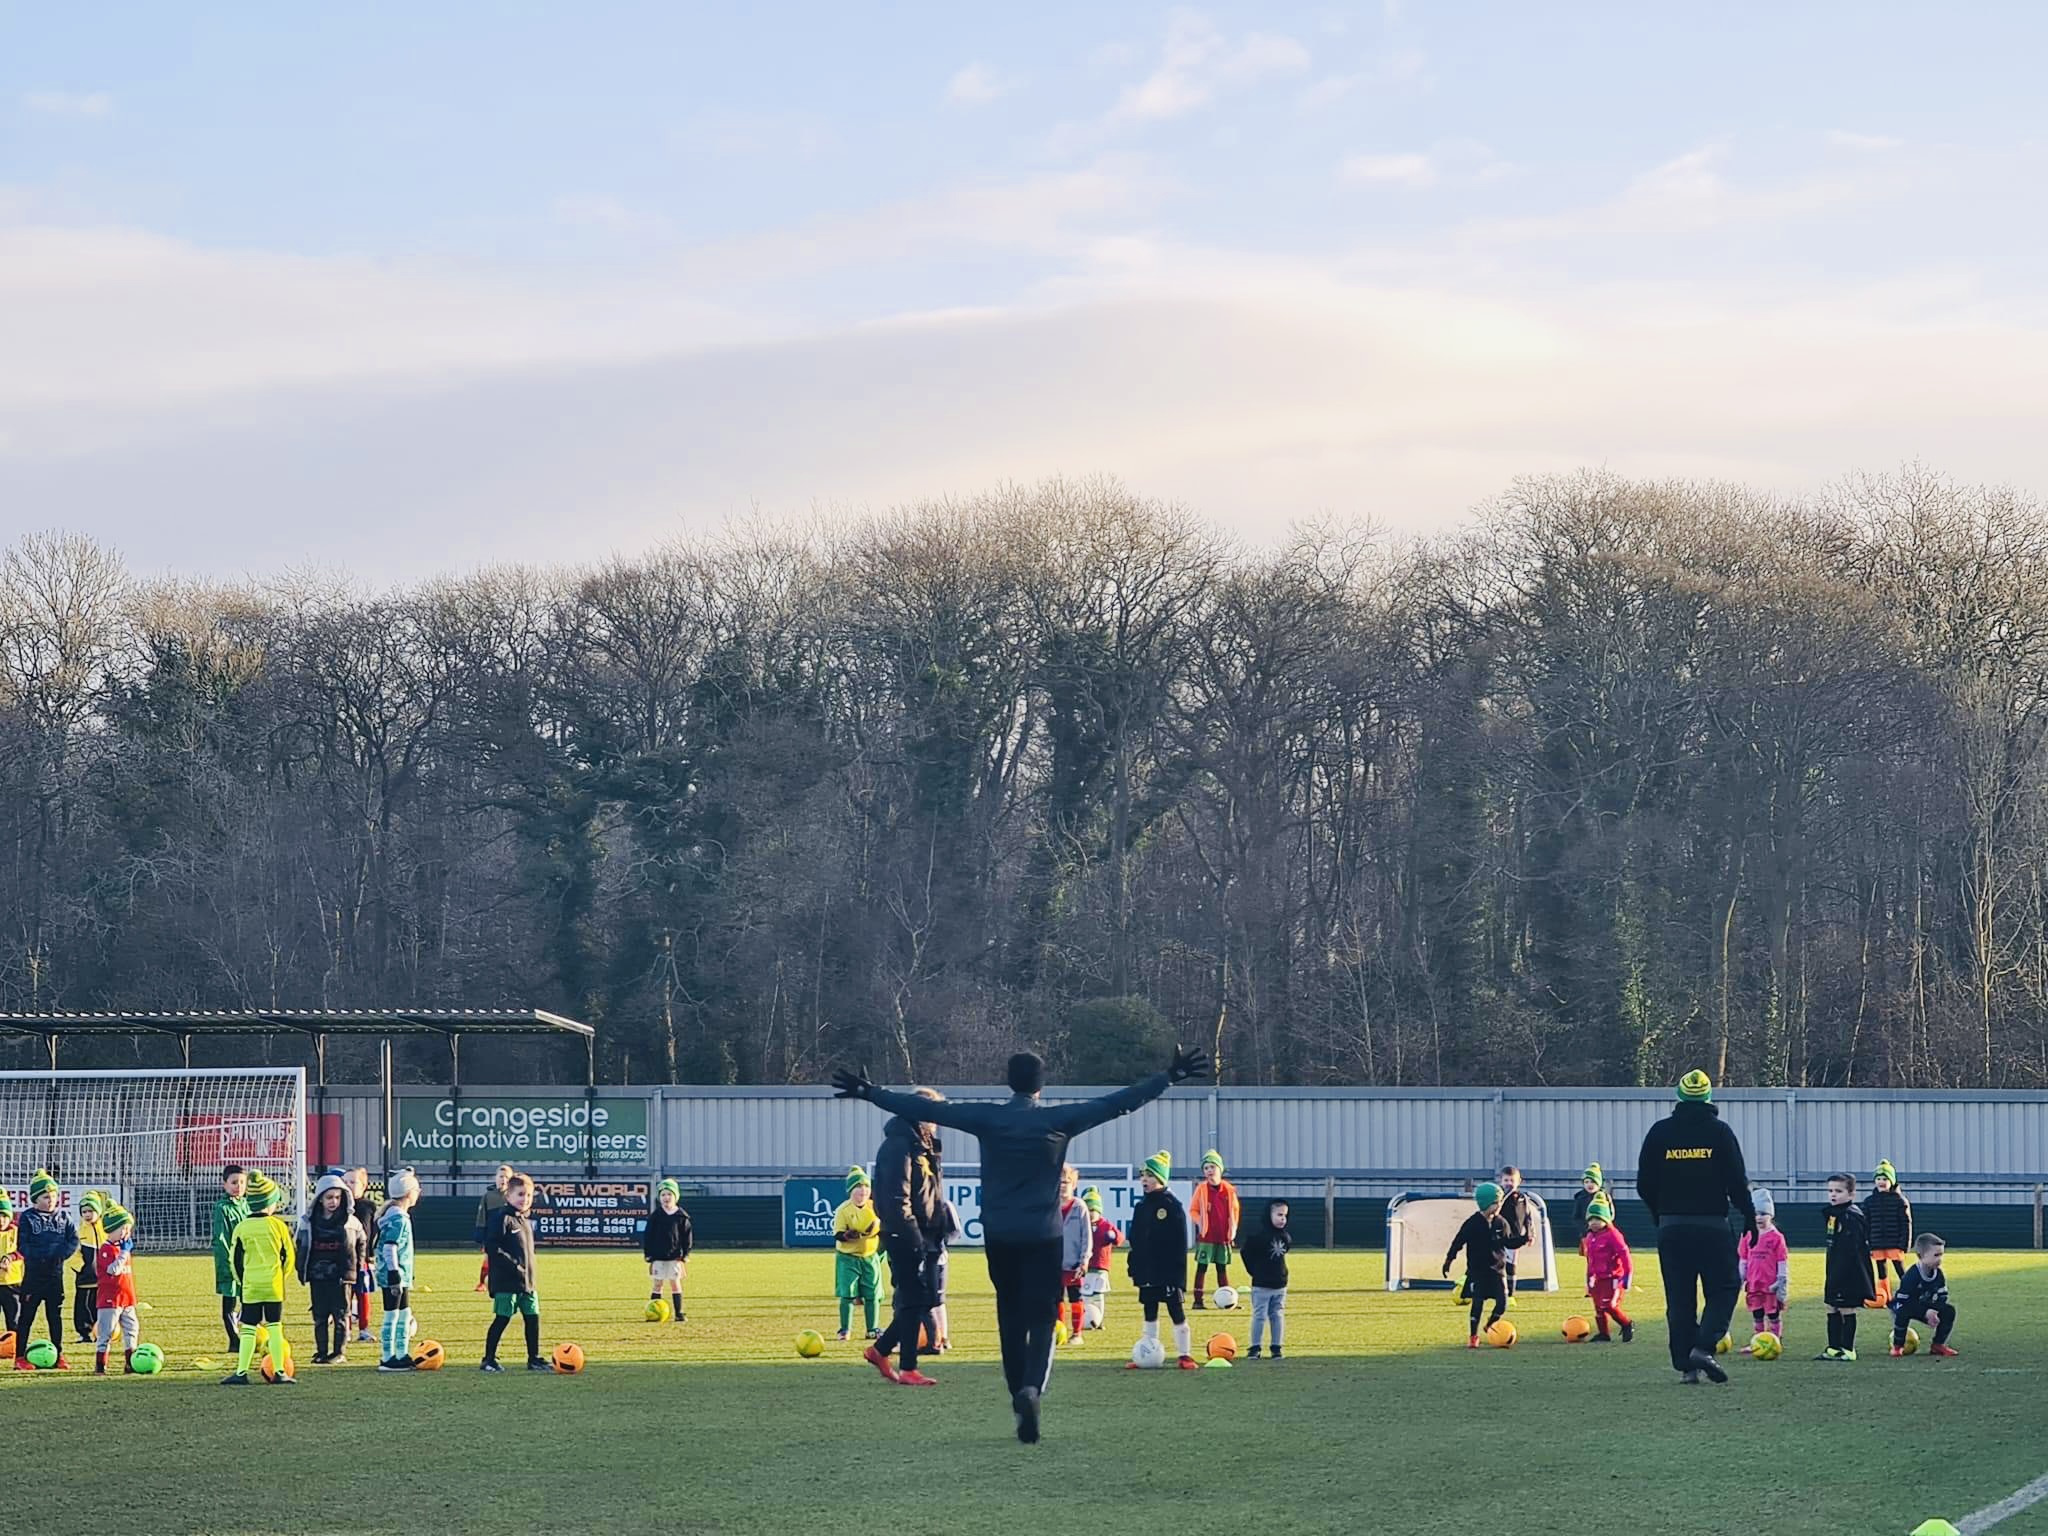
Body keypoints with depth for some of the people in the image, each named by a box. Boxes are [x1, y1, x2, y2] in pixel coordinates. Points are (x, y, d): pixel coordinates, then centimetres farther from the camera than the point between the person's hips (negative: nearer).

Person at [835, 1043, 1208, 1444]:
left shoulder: (987, 1119, -3)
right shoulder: (1059, 1120, -5)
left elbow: (927, 1110, -1)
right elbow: (1119, 1103, -3)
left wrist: (868, 1093, 7)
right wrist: (1171, 1078, 3)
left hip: (998, 1237, 2)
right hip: (1043, 1237, -2)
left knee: (1011, 1320, 14)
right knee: (1041, 1319, -2)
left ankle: (1021, 1397, 17)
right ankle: (1032, 1388, -26)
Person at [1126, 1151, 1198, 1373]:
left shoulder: (1172, 1205, -9)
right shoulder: (1142, 1206, 10)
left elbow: (1180, 1241, -12)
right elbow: (1135, 1240, 14)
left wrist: (1177, 1271, -16)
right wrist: (1133, 1266, 8)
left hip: (1168, 1271, -6)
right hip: (1147, 1271, 6)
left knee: (1176, 1312, -2)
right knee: (1149, 1313, 11)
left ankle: (1185, 1354, 3)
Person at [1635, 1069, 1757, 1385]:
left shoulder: (1659, 1133, 3)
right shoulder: (1719, 1132, -3)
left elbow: (1644, 1185, 6)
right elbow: (1737, 1183, -5)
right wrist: (1749, 1217, 5)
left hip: (1671, 1228, 3)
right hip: (1712, 1225, -3)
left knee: (1679, 1298, 7)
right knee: (1724, 1288, 7)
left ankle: (1685, 1364, 4)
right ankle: (1703, 1346, -13)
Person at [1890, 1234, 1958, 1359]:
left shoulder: (1939, 1275, -11)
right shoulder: (1911, 1276, -31)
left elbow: (1942, 1298, -4)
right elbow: (1902, 1302, -32)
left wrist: (1934, 1312, -26)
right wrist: (1925, 1313, -36)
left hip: (1926, 1308, 6)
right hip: (1902, 1306, -6)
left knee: (1949, 1310, -12)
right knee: (1903, 1313, -40)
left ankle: (1938, 1345, 2)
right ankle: (1897, 1346, -19)